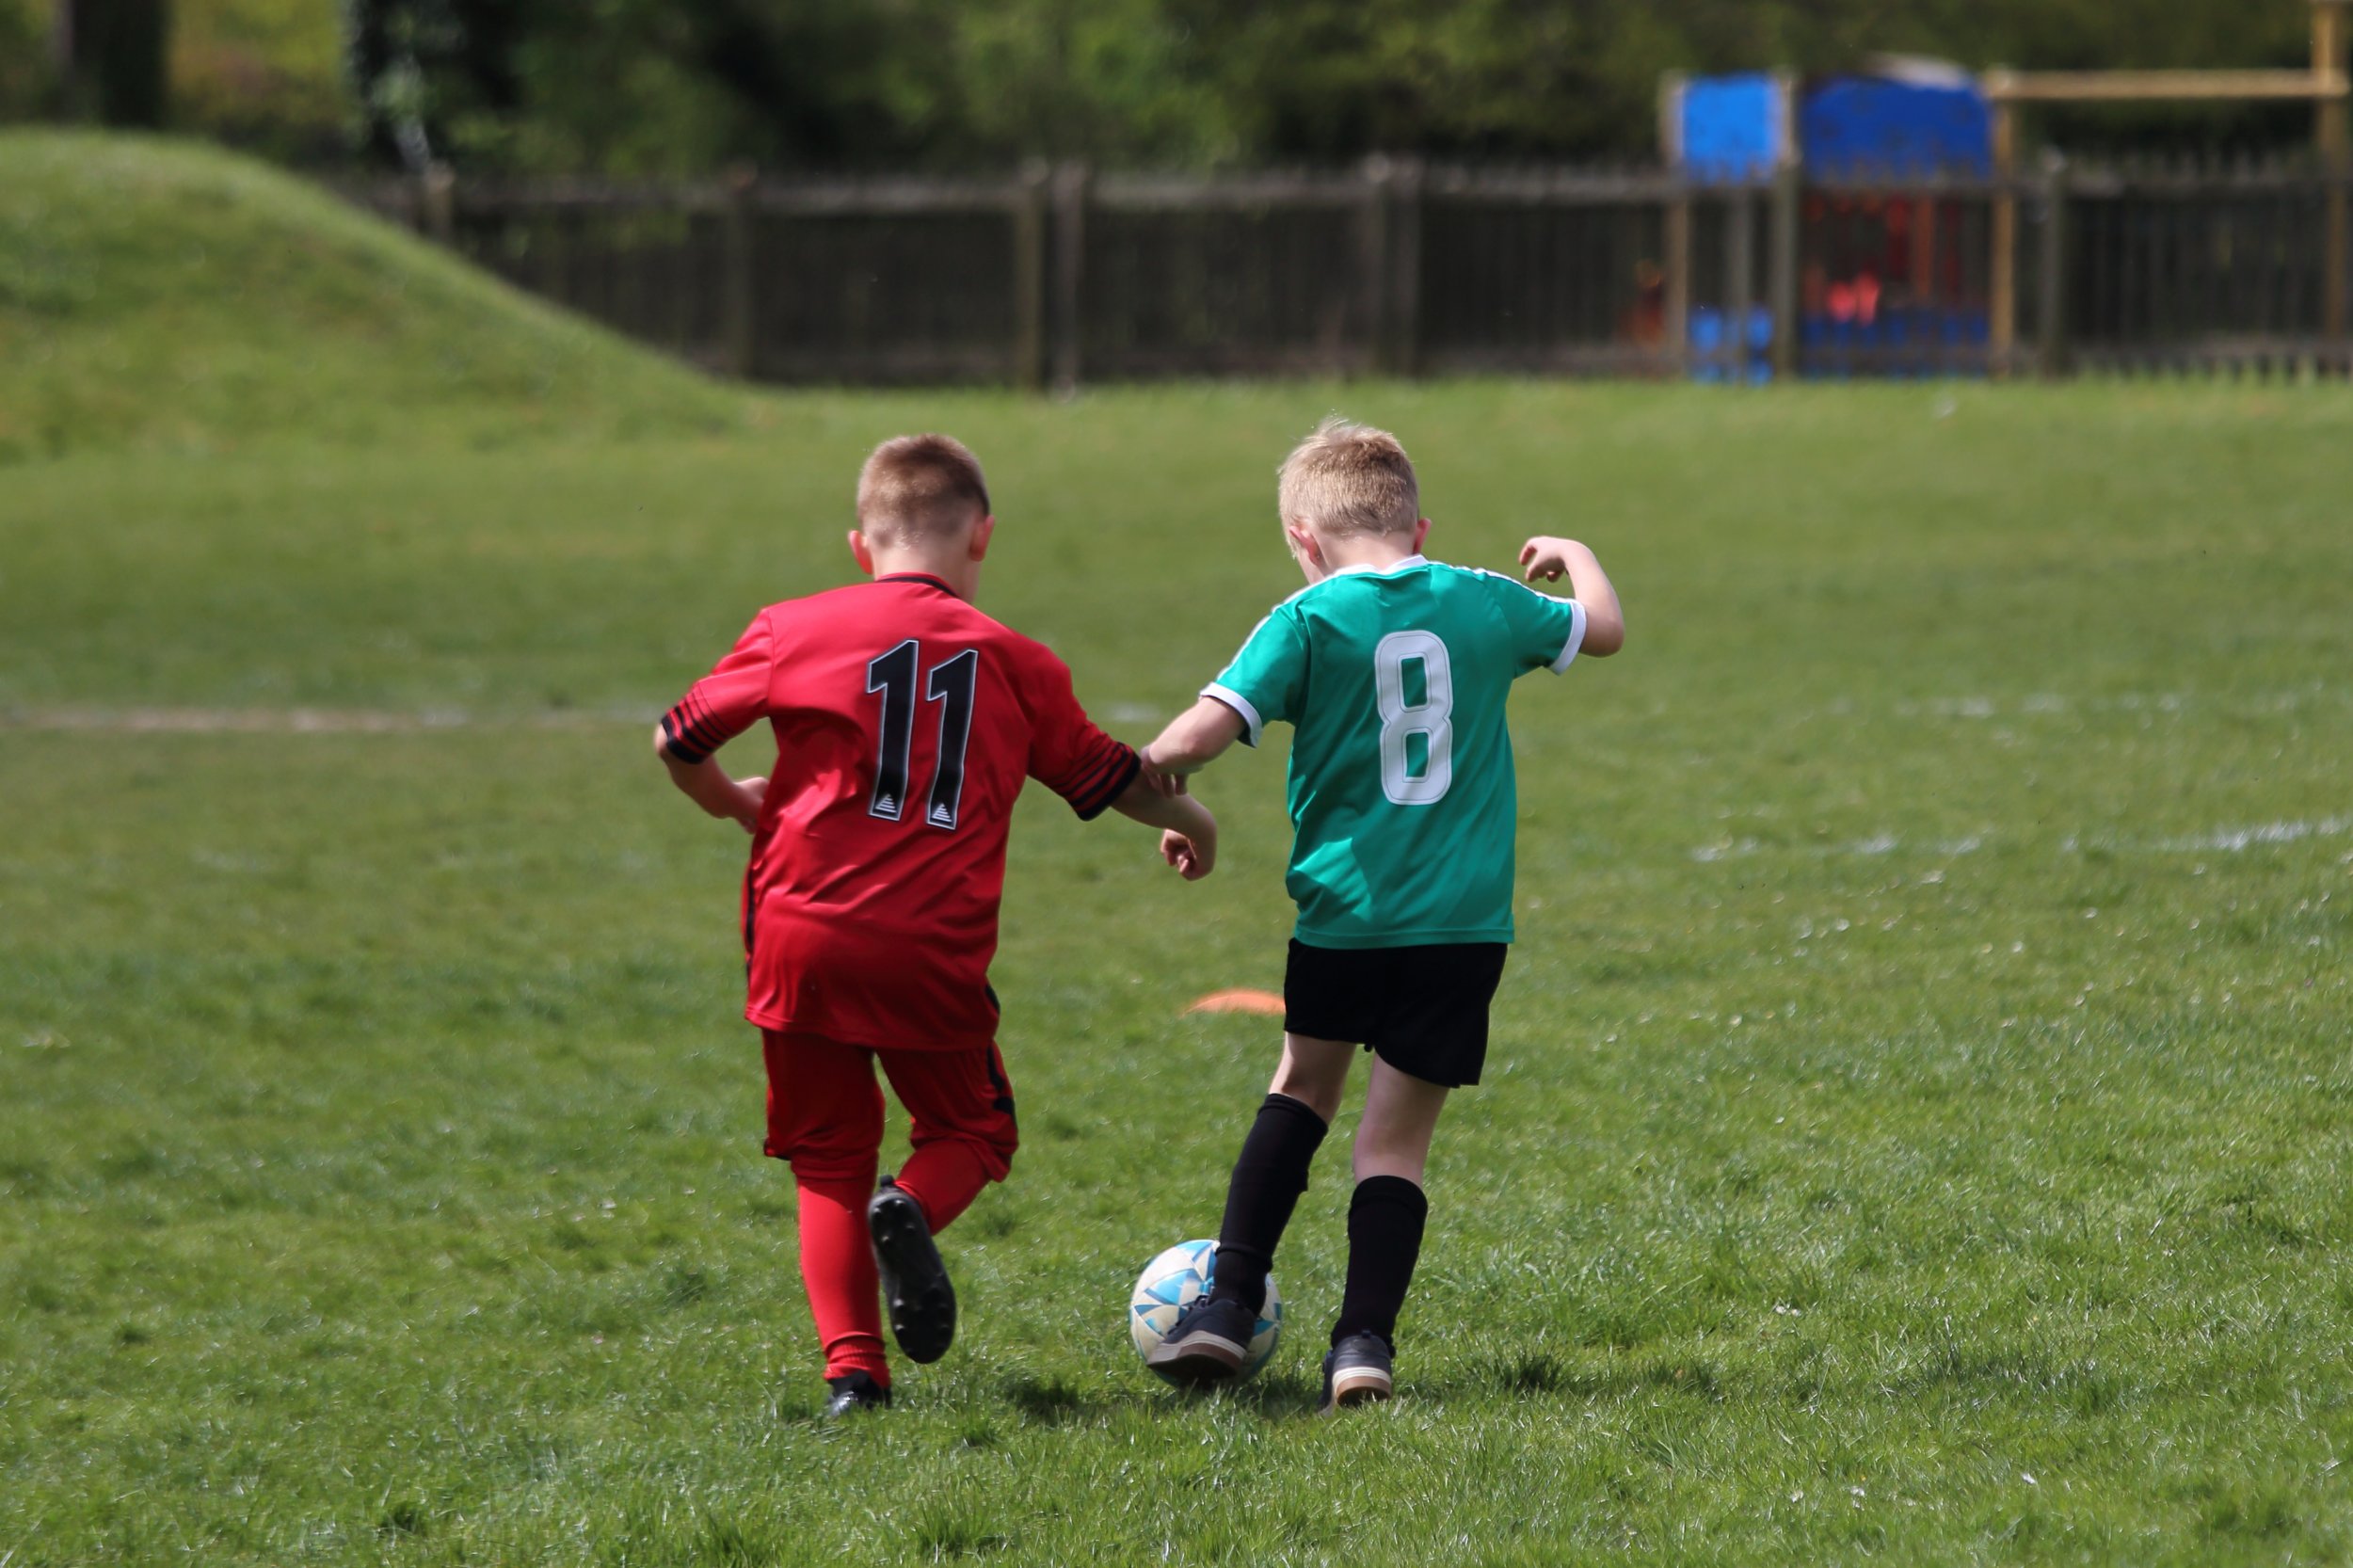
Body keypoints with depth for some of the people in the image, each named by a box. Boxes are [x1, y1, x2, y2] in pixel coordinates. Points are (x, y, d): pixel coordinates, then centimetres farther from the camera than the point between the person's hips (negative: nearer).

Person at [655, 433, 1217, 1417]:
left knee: (829, 1154, 13)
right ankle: (913, 1211, -15)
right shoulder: (1012, 662, 7)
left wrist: (732, 804, 33)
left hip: (804, 936, 0)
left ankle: (852, 1370, -2)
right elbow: (1108, 779, 19)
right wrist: (1189, 823, 40)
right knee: (970, 1128, 20)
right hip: (933, 954, 0)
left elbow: (678, 740, 10)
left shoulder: (795, 632, 4)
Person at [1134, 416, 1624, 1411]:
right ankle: (1365, 1340, -9)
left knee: (1302, 1088, 22)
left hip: (1345, 913, -1)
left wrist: (1155, 772, 4)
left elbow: (1199, 735, -16)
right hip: (1465, 920, 1)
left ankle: (1229, 1301, 13)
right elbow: (1604, 630, 24)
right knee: (1395, 1137, 6)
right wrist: (1573, 559, 43)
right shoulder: (1485, 605, 5)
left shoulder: (1309, 621, -6)